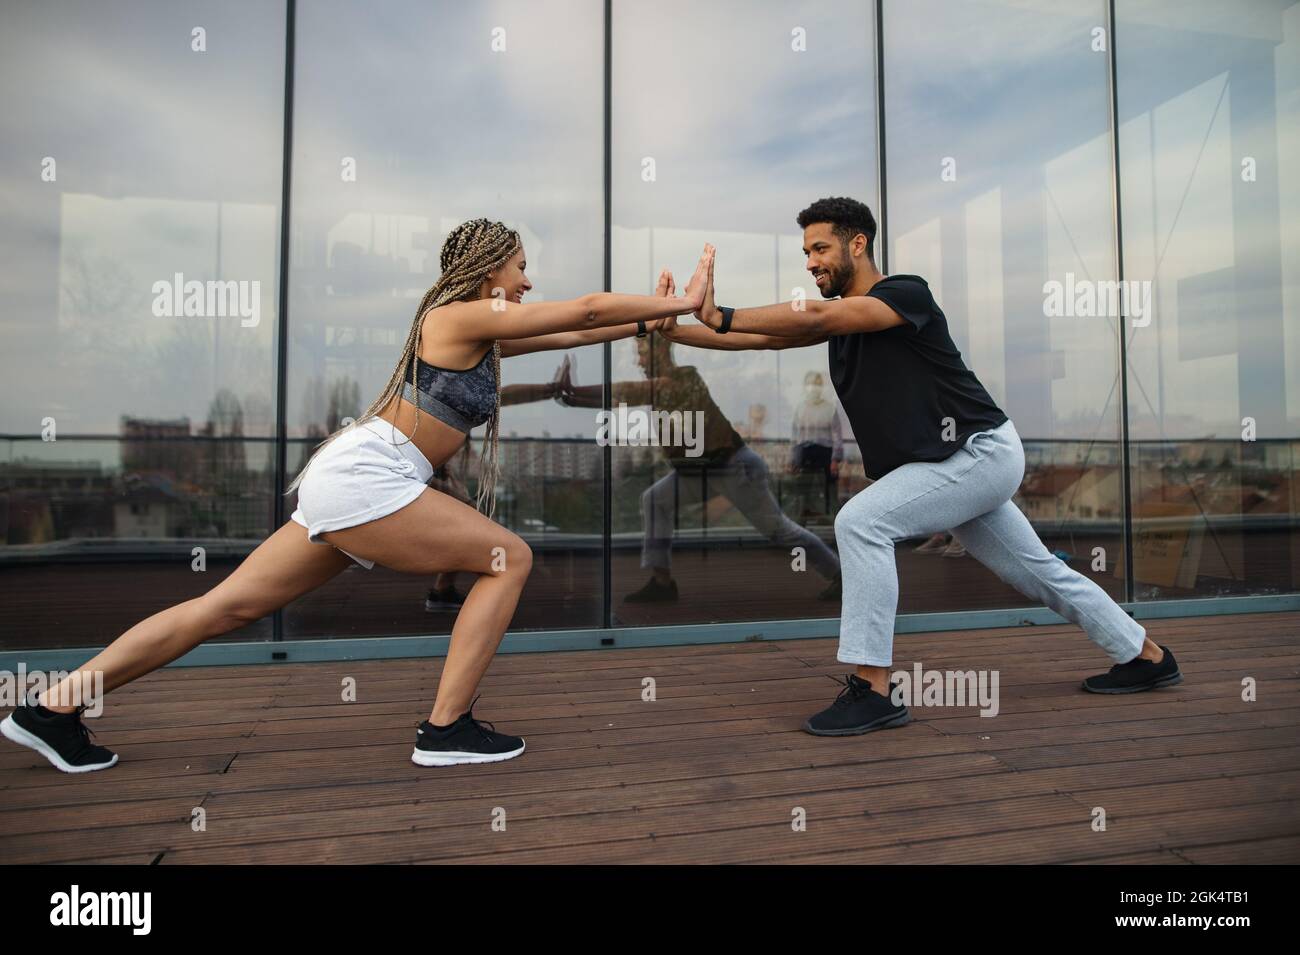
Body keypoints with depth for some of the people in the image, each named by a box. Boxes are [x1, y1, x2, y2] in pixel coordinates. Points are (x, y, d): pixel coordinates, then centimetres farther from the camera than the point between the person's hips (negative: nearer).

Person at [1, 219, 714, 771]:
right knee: (508, 558, -4)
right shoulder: (464, 316, -5)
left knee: (225, 608, 11)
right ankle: (446, 730, -2)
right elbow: (584, 308, -7)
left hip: (345, 476, 10)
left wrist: (647, 320, 23)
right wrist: (679, 304, 2)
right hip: (362, 476, -10)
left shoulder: (478, 330, 20)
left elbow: (568, 335, 24)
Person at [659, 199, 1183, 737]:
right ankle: (1145, 657, 39)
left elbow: (815, 317, -33)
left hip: (981, 452, -9)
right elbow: (765, 337, -2)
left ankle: (872, 691, -19)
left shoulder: (907, 293, -18)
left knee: (860, 522, -23)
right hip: (964, 462, 9)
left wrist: (722, 317, -34)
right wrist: (674, 330, -9)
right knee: (1039, 572, 20)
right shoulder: (840, 314, 6)